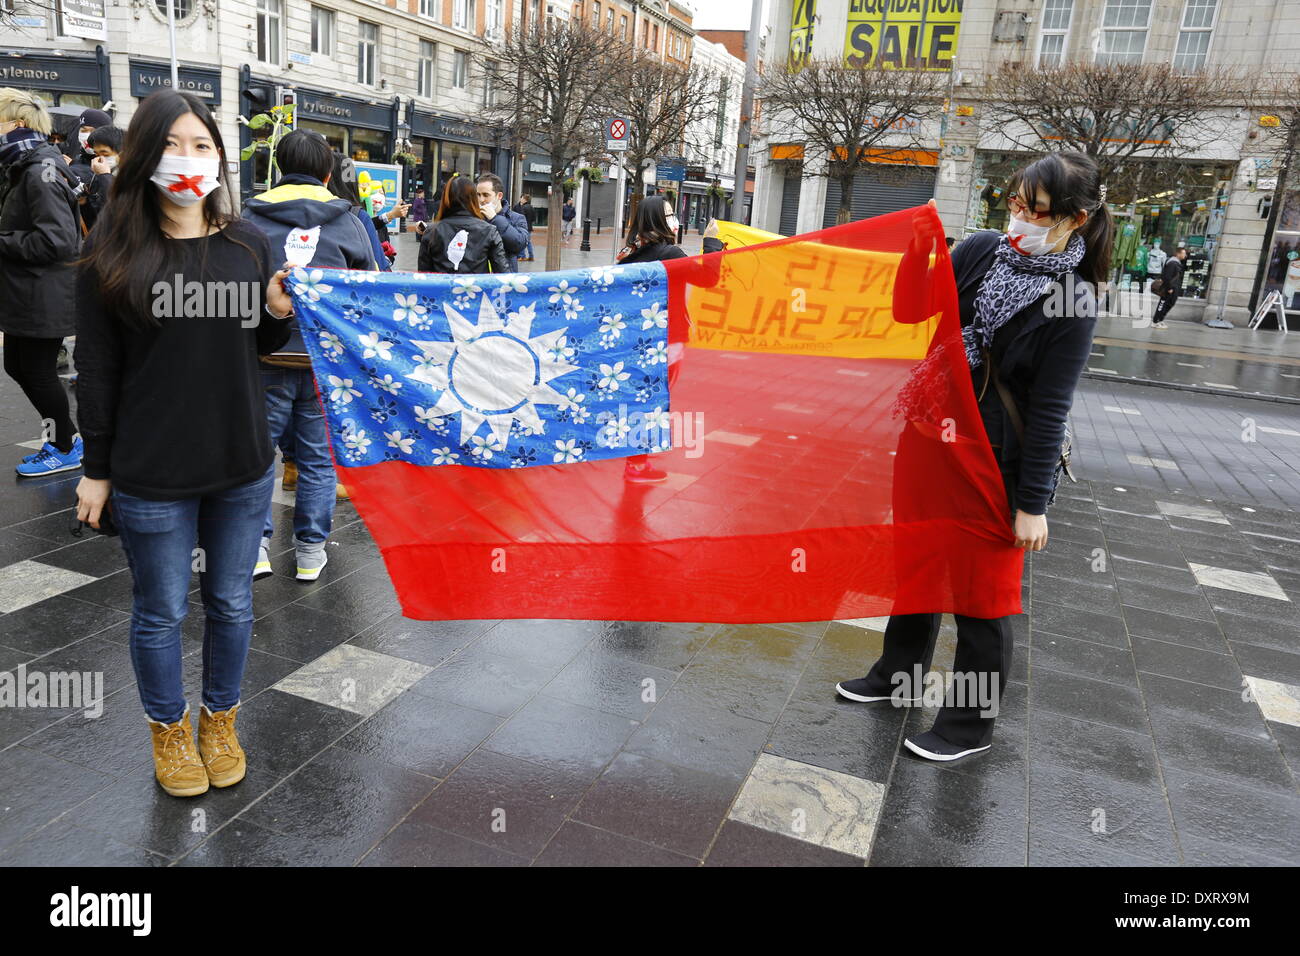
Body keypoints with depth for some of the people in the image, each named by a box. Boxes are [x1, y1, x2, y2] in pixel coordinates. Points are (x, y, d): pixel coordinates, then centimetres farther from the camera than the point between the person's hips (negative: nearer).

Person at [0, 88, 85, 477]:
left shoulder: (41, 172, -18)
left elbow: (56, 240, -26)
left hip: (44, 298, -10)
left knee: (38, 373, 3)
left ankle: (67, 450, 18)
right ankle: (64, 435, 29)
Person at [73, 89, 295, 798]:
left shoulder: (249, 246, 4)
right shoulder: (112, 253, -4)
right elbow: (97, 368, -1)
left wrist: (279, 314, -9)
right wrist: (97, 467, -1)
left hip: (242, 466, 3)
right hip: (150, 474, -2)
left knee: (231, 604, 15)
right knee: (160, 611, 12)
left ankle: (220, 722, 37)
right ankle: (168, 732, 35)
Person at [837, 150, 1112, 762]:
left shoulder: (1072, 302, -15)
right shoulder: (982, 251, -3)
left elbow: (1049, 410, -15)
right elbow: (913, 312, 4)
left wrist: (1032, 503, -14)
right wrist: (922, 245, -12)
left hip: (996, 461, -5)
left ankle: (970, 726, 27)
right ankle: (898, 672, 43)